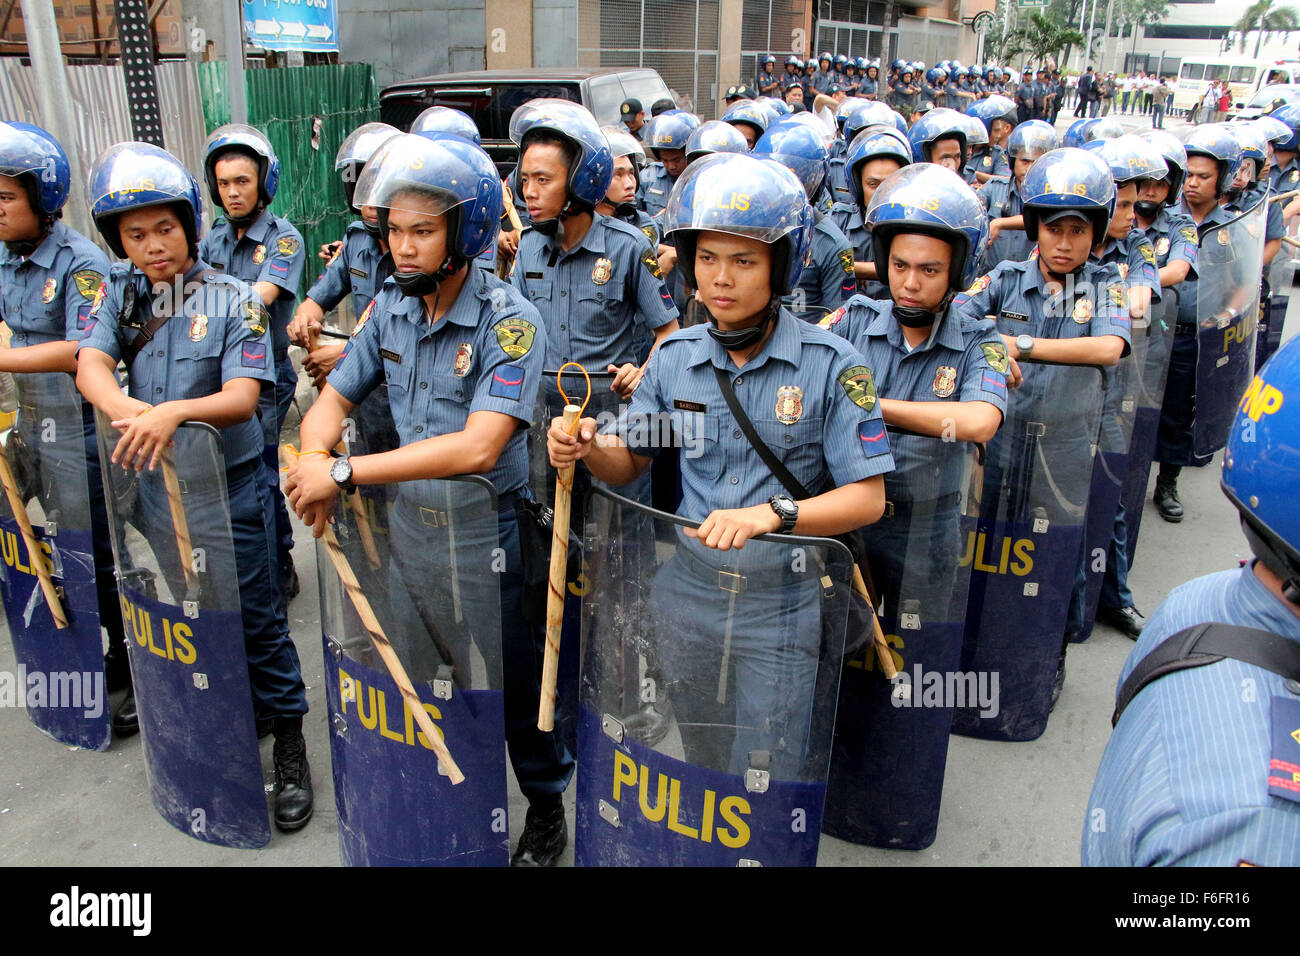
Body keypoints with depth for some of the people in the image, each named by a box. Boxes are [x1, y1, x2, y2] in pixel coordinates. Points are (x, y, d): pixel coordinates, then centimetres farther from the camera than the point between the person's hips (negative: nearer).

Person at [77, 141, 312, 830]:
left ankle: (288, 746, 21)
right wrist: (126, 409, -34)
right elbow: (91, 364, -13)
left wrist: (174, 411, -37)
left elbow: (242, 398, -19)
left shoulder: (234, 299, -10)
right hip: (152, 484, 4)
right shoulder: (119, 293, 2)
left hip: (229, 488, -4)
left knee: (255, 620, 5)